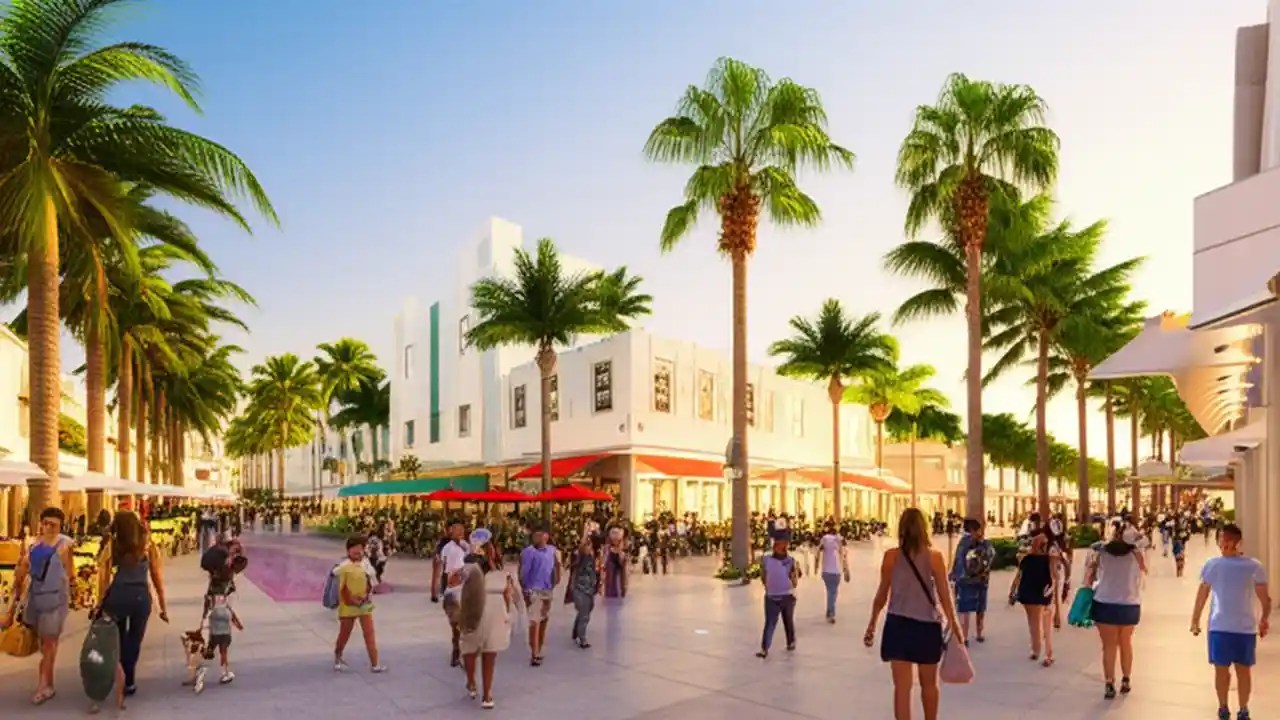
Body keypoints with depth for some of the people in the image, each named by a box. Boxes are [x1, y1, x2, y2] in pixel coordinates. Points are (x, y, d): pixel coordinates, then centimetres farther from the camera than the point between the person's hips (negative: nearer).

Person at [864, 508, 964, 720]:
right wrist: (954, 624, 7)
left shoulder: (891, 556, -5)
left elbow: (882, 595, 0)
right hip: (928, 626, 1)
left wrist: (872, 624, 11)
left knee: (902, 687, 2)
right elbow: (944, 595, -5)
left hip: (898, 625, -1)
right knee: (929, 684, 21)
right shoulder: (935, 557, -6)